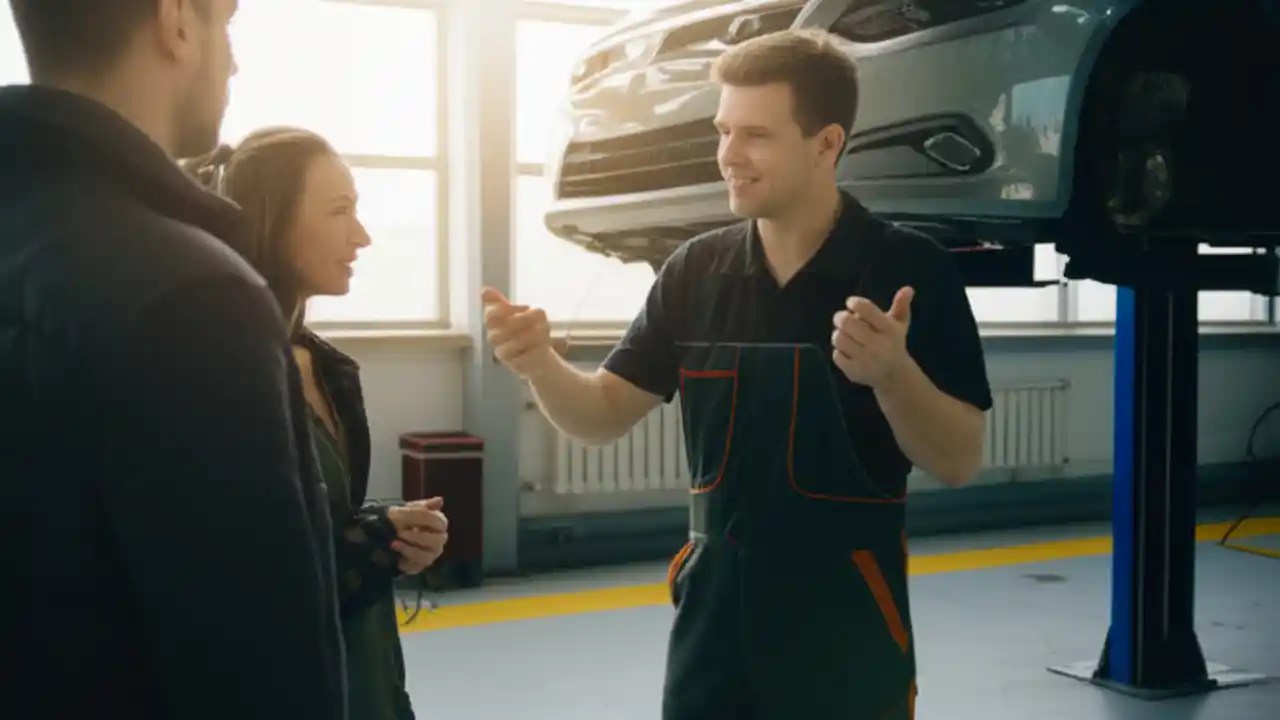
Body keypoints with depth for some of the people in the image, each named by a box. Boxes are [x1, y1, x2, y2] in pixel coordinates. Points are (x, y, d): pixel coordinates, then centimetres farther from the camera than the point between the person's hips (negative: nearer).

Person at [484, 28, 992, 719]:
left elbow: (959, 462, -9)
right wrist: (540, 364, -16)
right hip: (712, 617, 3)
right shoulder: (695, 270, 0)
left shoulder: (910, 269, -10)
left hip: (849, 630, -3)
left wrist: (891, 372, -27)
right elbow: (604, 415, 4)